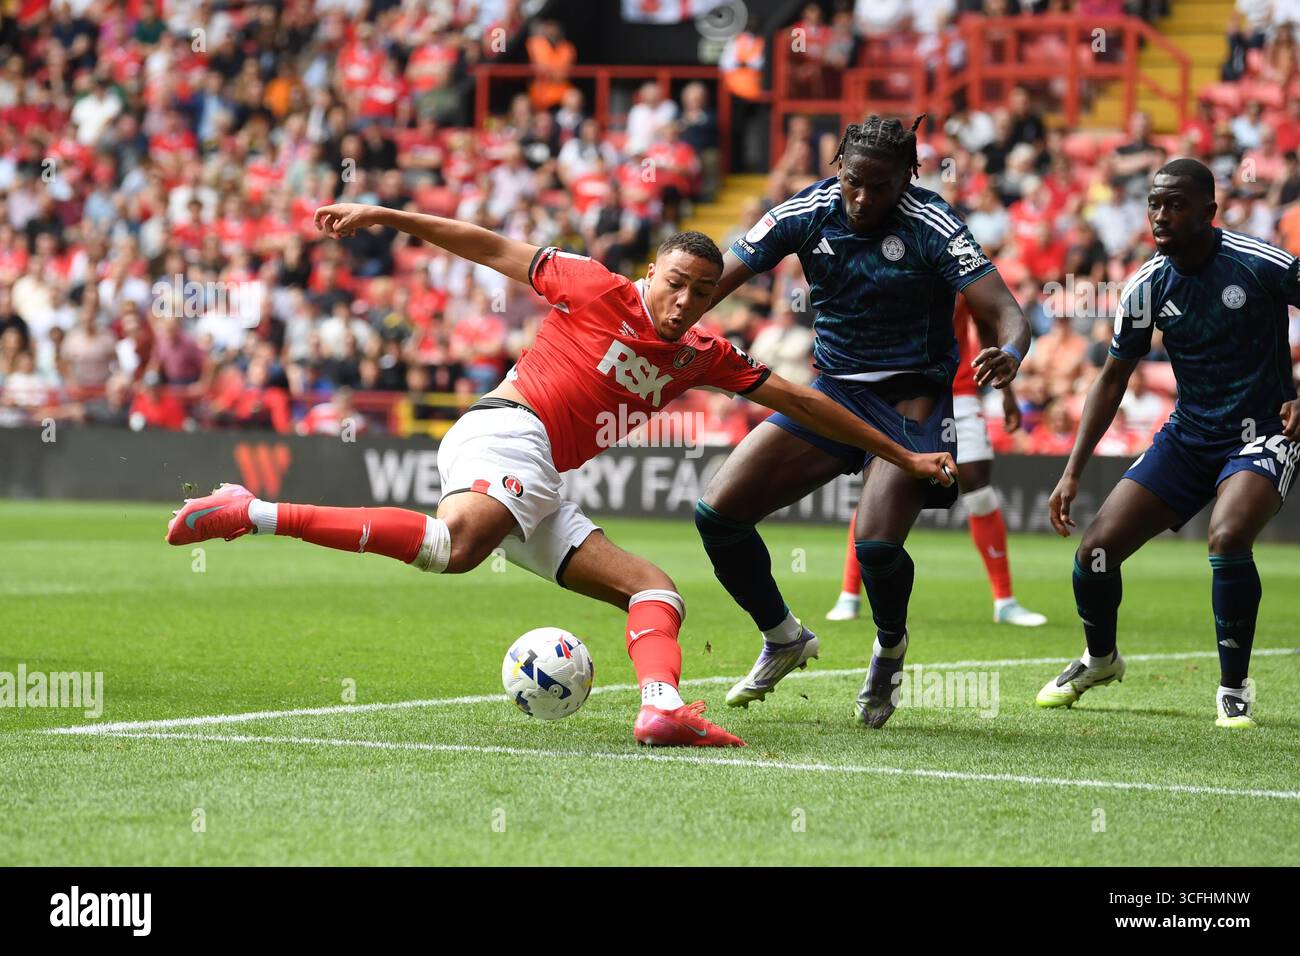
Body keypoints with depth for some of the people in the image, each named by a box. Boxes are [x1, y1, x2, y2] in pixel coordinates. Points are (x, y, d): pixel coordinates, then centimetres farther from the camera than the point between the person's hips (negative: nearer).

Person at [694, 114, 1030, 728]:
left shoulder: (932, 227, -16)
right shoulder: (807, 213, -5)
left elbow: (1005, 313, -21)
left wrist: (1008, 355, -45)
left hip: (912, 400, -5)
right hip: (834, 391, 5)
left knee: (877, 544, -27)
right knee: (717, 512, -6)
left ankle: (890, 649, 9)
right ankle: (784, 640, 19)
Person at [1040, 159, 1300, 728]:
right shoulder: (1146, 289, -4)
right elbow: (1113, 379, 6)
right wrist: (1073, 472, 0)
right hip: (1187, 437, 5)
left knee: (1228, 538, -32)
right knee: (1096, 549, -4)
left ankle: (1235, 687, -12)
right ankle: (1100, 659, 28)